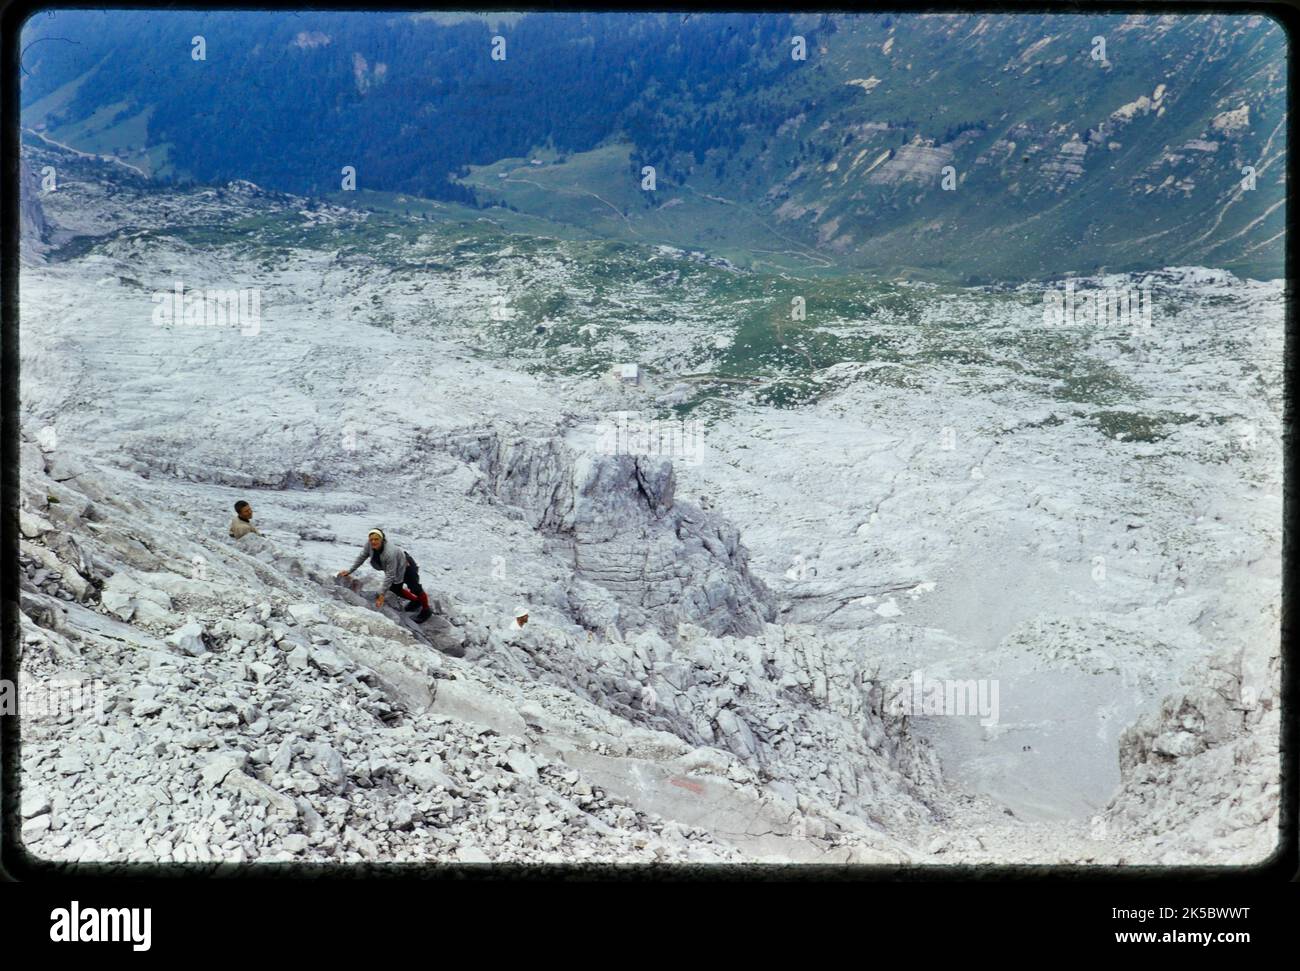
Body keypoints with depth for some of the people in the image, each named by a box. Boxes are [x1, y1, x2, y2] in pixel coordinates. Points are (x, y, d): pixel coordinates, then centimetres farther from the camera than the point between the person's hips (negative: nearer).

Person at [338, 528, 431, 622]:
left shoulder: (390, 552, -44)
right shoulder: (369, 544, -27)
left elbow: (390, 575, -37)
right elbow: (362, 556, -8)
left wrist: (382, 594, -34)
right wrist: (350, 571, -3)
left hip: (407, 566, -8)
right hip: (395, 568, 8)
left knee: (414, 588, -3)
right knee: (395, 589, 17)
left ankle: (426, 610, 22)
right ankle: (416, 601, 41)